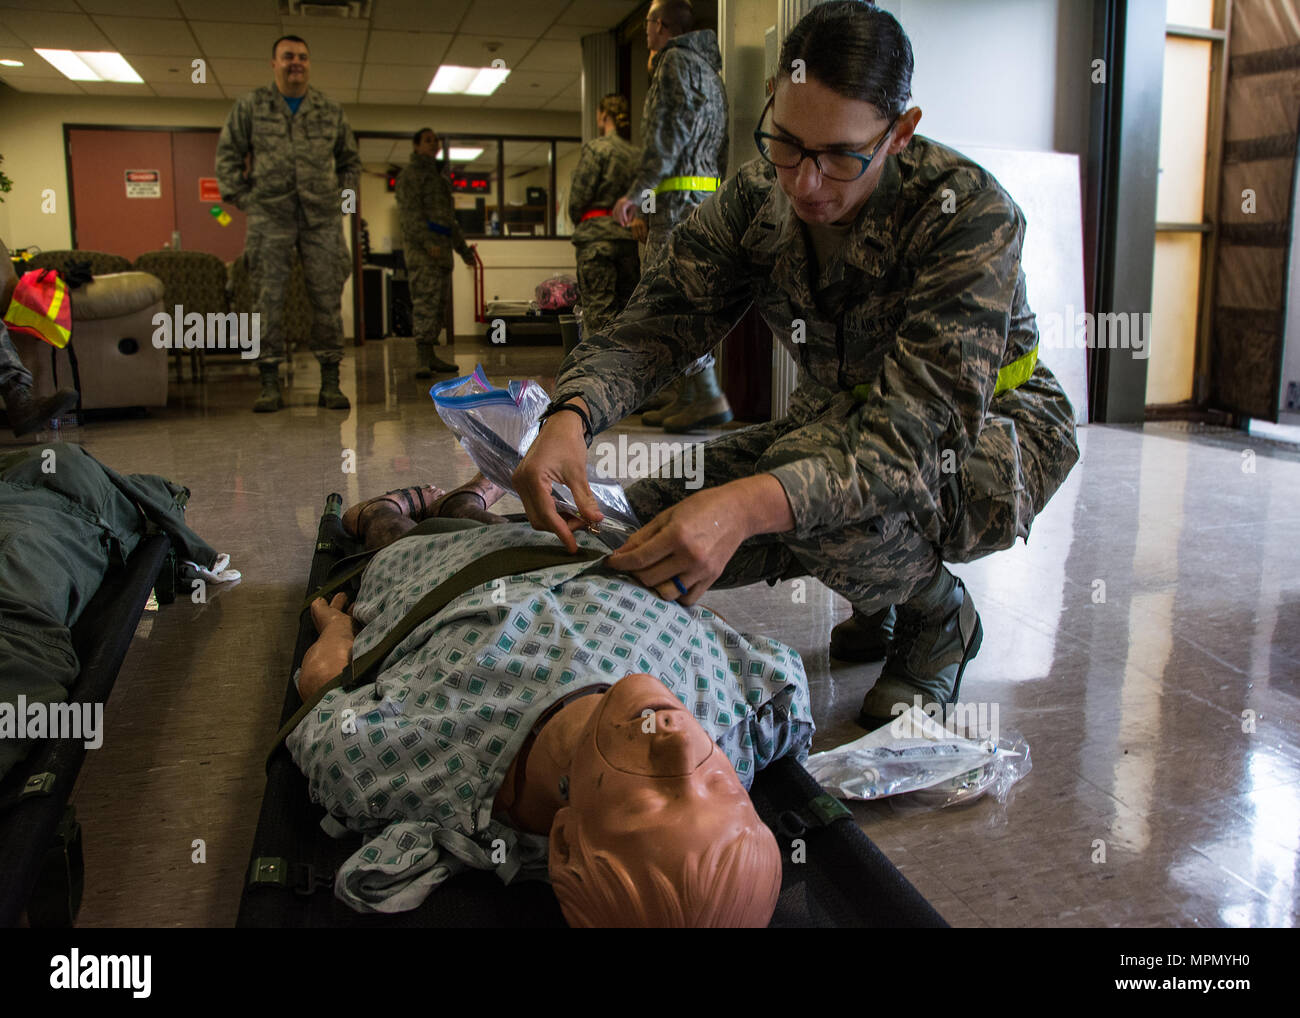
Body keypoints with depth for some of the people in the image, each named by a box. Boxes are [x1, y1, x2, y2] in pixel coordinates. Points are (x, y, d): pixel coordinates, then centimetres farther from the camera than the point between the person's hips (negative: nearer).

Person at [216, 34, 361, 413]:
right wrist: (240, 197, 3)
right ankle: (270, 385, 0)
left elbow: (350, 161, 22)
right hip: (270, 215, -1)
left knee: (327, 297, -2)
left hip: (322, 216, 1)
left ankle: (330, 384, 4)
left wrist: (343, 198, 10)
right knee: (269, 297, -3)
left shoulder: (331, 112, 14)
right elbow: (227, 154, 12)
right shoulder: (251, 106, 9)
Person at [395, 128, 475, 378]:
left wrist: (463, 249, 27)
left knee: (438, 304, 7)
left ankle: (430, 356, 12)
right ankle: (423, 360, -22)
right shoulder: (410, 175, -1)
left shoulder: (438, 177, 26)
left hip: (440, 248, 9)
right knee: (425, 301, -17)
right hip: (420, 246, -9)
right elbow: (410, 212, -14)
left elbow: (449, 218, 30)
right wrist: (427, 242, -27)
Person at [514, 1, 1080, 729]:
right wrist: (572, 414, -40)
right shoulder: (757, 198, -11)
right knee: (654, 509, -13)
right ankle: (880, 588, 8)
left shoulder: (970, 212, -29)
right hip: (840, 422, 6)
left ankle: (938, 611, -3)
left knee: (813, 492, -38)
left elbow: (921, 428, -39)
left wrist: (749, 505, -55)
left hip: (992, 430, -5)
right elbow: (658, 320, -16)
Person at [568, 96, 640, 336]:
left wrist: (579, 225, 10)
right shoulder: (636, 155, 11)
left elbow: (578, 197, -6)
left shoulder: (596, 148, -6)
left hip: (597, 237, -6)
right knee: (626, 307, 10)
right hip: (628, 237, 6)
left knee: (599, 309, -6)